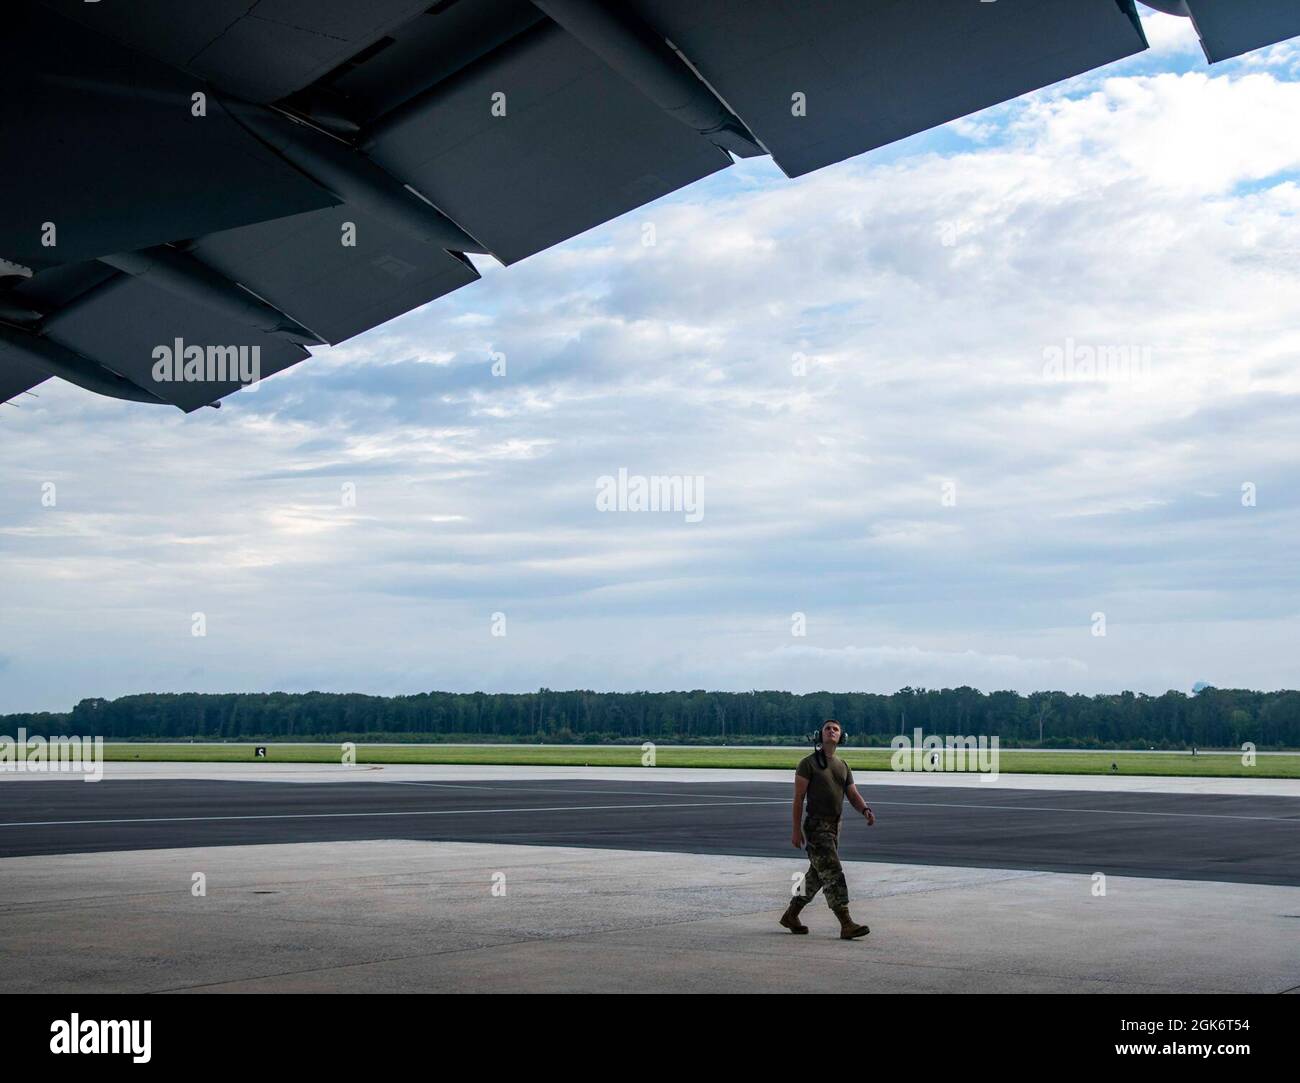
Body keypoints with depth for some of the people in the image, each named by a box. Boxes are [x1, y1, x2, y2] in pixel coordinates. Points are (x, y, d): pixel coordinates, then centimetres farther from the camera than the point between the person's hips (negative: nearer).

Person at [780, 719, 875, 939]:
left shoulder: (843, 767, 15)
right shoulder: (808, 763, -5)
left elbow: (853, 796, 8)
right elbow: (798, 797, -7)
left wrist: (866, 810, -15)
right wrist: (796, 830, -13)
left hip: (834, 826, 8)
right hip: (816, 826, -8)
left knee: (816, 876, 14)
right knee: (833, 875, -14)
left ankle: (790, 915, 27)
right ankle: (846, 925, -17)